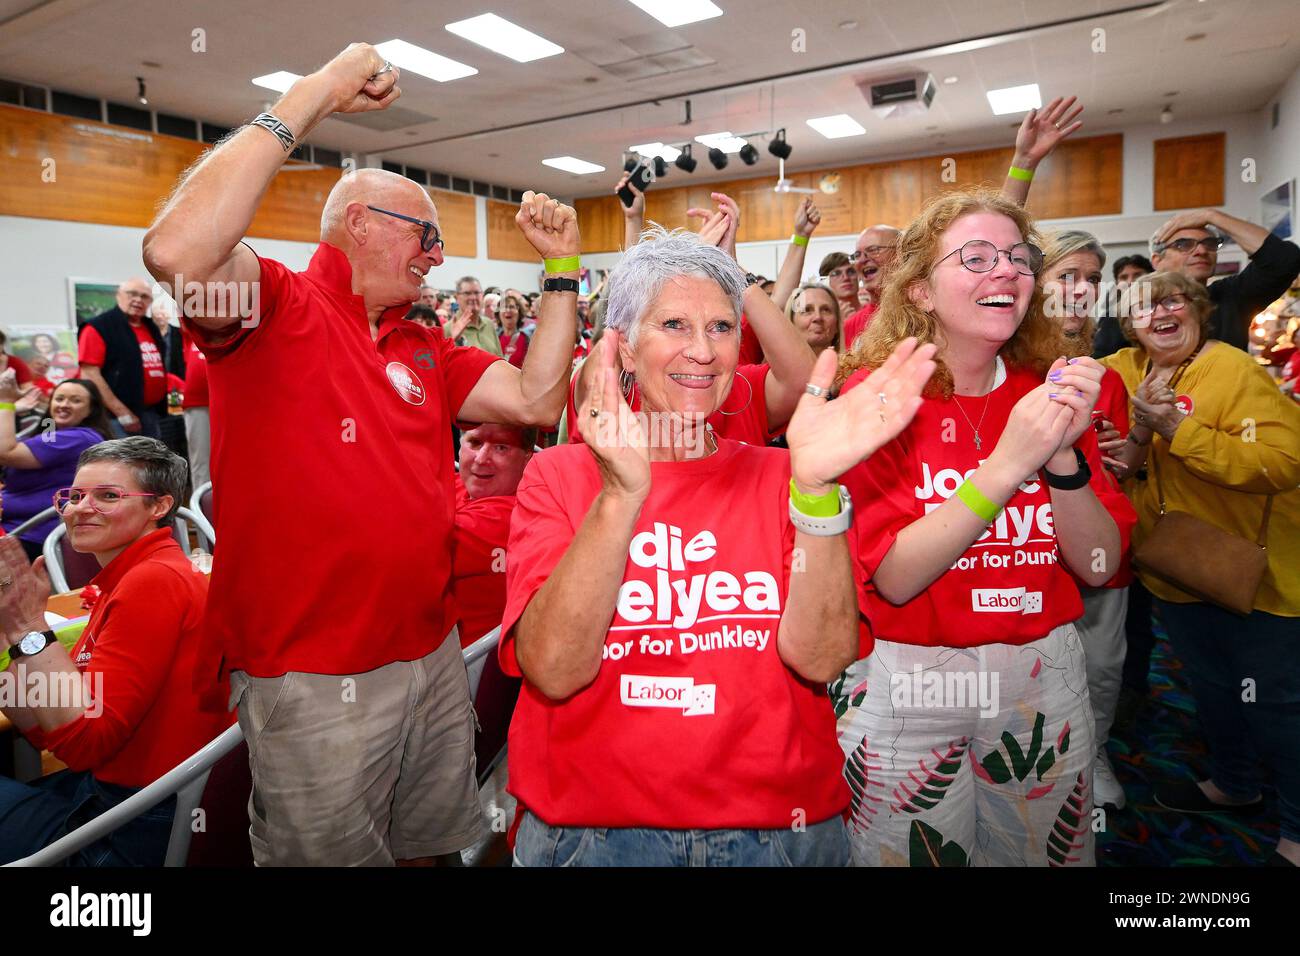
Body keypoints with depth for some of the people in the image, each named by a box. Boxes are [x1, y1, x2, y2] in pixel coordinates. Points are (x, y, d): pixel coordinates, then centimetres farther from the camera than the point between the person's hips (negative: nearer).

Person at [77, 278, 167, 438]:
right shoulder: (99, 327, -7)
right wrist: (122, 413, -18)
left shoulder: (151, 328, 16)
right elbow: (90, 375, -14)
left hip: (151, 413, 8)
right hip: (118, 417, -8)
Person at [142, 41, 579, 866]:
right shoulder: (277, 307, -9)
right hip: (311, 680, -6)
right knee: (330, 851, 14)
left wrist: (563, 269, 3)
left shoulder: (424, 348, 12)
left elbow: (535, 399, 5)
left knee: (438, 841, 23)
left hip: (435, 654, 7)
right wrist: (315, 95, -23)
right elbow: (178, 251, -29)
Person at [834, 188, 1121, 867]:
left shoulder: (1050, 389, 1)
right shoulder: (874, 396, -12)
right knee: (908, 856, 16)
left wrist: (1063, 454, -21)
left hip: (1045, 678, 4)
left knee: (1047, 852, 23)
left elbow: (1098, 566, -5)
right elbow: (896, 577, -20)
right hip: (907, 685, -4)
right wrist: (1009, 462, -28)